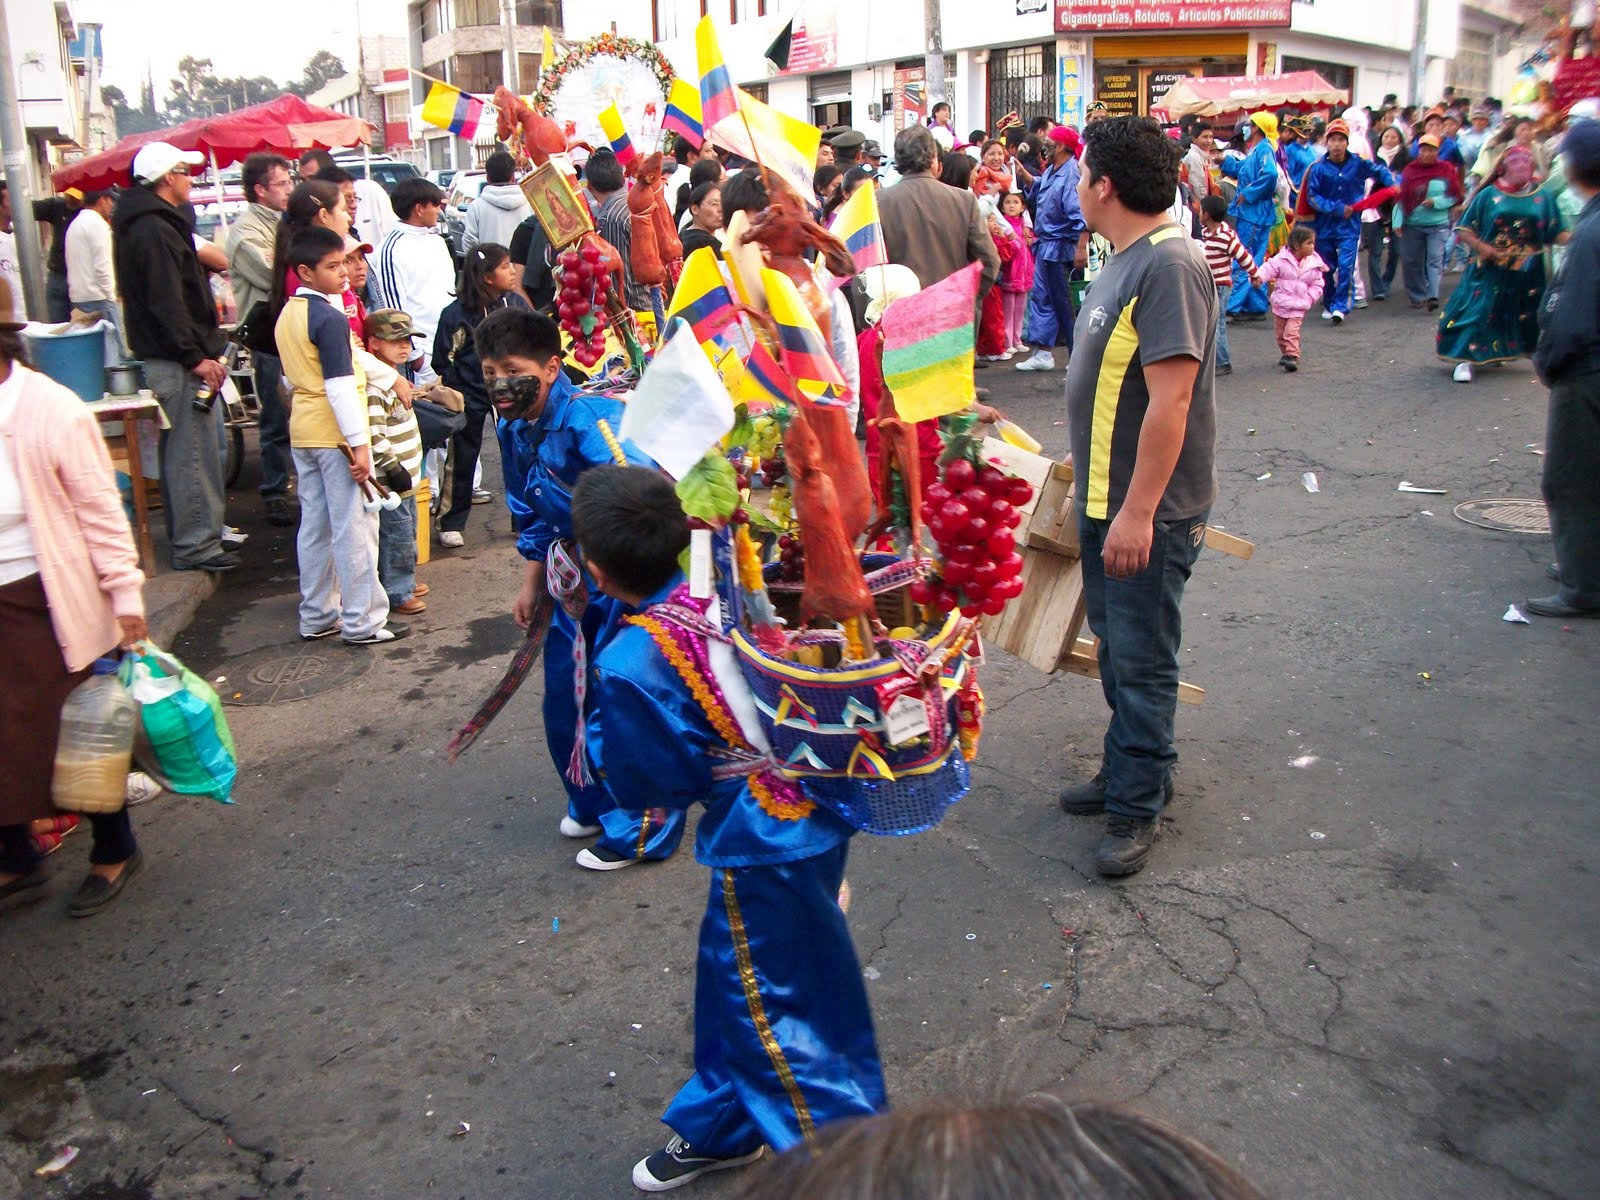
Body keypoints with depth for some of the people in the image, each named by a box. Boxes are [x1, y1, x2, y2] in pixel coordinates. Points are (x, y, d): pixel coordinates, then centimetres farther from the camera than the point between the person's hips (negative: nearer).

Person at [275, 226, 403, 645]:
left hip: (303, 431, 9)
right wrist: (358, 443, -19)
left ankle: (317, 616, 21)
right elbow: (340, 386, -20)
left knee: (315, 525, 14)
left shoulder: (287, 314, 11)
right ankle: (362, 622, 4)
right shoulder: (330, 318, -16)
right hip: (336, 434, -9)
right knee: (354, 527, -2)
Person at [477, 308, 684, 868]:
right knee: (565, 694, 17)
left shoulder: (589, 417, -26)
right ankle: (593, 801, 40)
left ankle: (640, 826, 15)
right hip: (575, 579, 9)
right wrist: (531, 584, 18)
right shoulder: (511, 429, 3)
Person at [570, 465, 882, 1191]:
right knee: (730, 976, 26)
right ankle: (718, 1127, 46)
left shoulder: (630, 666, -23)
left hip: (763, 844, -9)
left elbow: (655, 783, -11)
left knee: (769, 1006, 12)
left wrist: (600, 738, 5)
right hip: (819, 808, 9)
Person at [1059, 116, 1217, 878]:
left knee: (1141, 658, 1)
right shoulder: (1125, 259, 10)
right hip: (1105, 496, 10)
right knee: (1114, 641, 20)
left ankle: (1136, 807, 14)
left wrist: (1137, 511, -27)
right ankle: (1132, 767, 36)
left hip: (1149, 509, -10)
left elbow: (1171, 399, -27)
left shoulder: (1168, 265, -21)